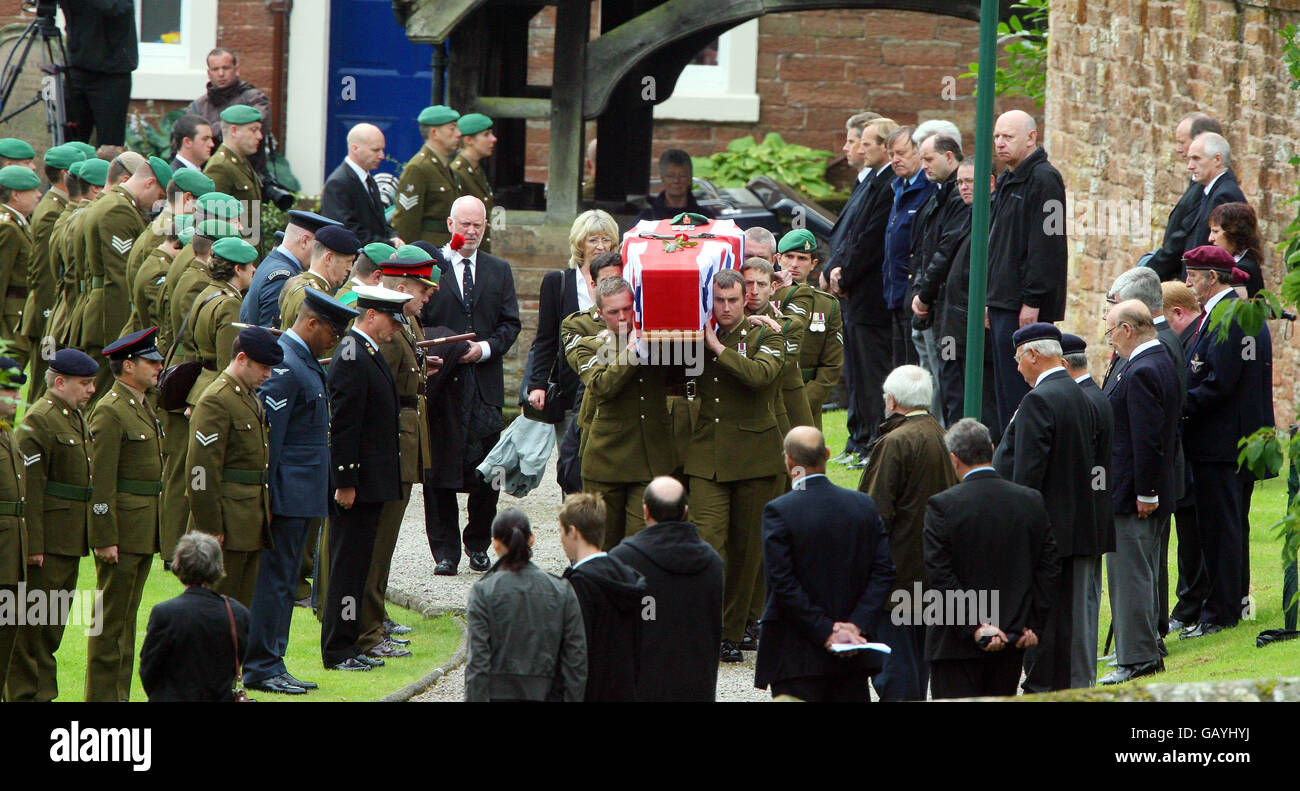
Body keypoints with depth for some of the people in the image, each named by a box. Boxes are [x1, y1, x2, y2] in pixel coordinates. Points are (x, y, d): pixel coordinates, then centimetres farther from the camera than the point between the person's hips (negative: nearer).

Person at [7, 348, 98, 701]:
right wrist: (33, 545, -21)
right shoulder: (38, 421, -14)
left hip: (71, 539, 9)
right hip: (49, 537, -9)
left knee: (55, 619, 12)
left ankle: (44, 689, 17)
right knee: (37, 619, -5)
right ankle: (27, 691, -2)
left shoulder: (77, 417, 16)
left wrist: (86, 535, 21)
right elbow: (29, 486, -18)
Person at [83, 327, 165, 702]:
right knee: (112, 617, -5)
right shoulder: (110, 412, -13)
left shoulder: (144, 407, 16)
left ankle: (119, 693, 17)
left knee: (127, 615, 12)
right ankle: (102, 696, -2)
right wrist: (105, 538, -20)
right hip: (123, 528, -9)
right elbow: (101, 481, -17)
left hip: (145, 531, 9)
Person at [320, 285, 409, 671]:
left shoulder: (367, 354, 15)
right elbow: (343, 426, -20)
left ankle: (348, 645, 18)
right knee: (348, 564, -6)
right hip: (357, 481, -10)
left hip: (371, 480, 10)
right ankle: (338, 651, -2)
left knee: (356, 564, 13)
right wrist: (345, 482, -21)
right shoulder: (352, 359, -17)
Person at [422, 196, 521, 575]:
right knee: (440, 471, -3)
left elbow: (510, 323, 10)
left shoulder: (499, 271, 14)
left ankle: (478, 544, 16)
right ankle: (445, 550, 3)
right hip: (442, 381, -2)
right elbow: (416, 323, 2)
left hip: (485, 381, 3)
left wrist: (486, 348, -8)